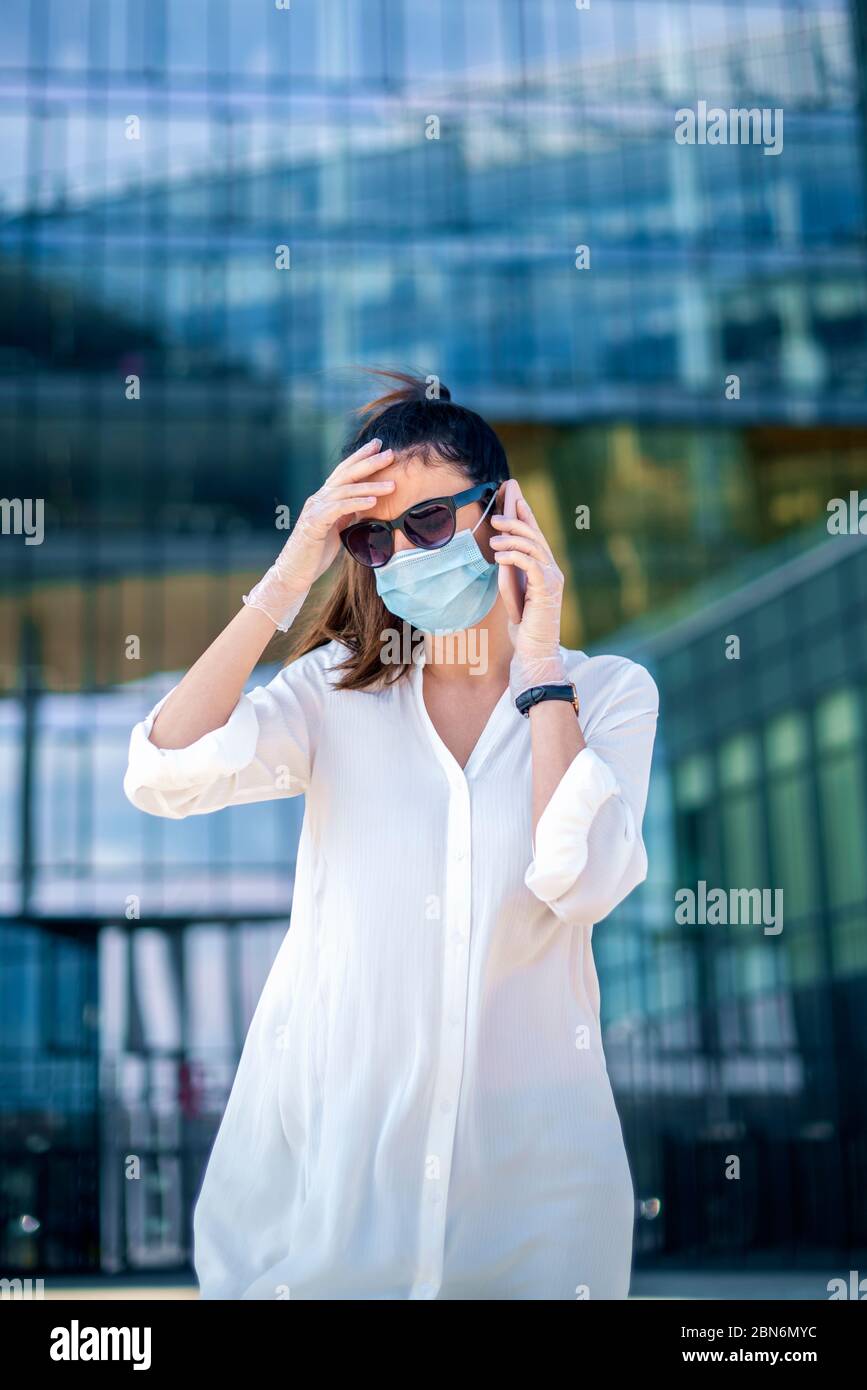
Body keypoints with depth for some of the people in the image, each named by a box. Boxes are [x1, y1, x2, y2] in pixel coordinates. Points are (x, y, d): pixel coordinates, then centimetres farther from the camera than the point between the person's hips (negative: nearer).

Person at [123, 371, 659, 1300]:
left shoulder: (609, 692, 1)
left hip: (524, 1150, 0)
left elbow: (581, 881, -16)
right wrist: (289, 577, -13)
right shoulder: (337, 688, 4)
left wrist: (540, 662, -10)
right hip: (327, 1126, 1)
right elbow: (161, 775, -12)